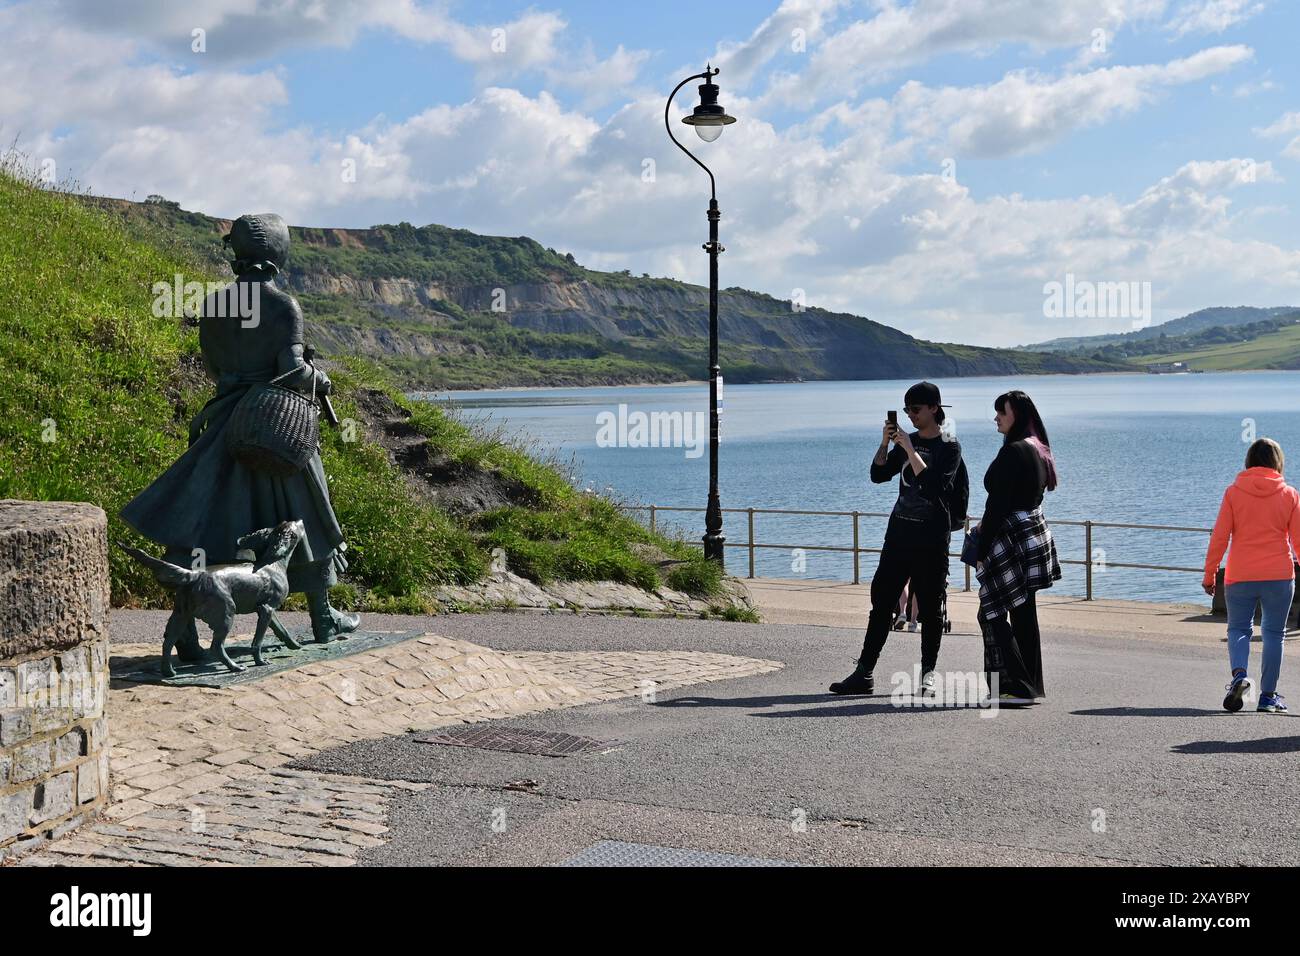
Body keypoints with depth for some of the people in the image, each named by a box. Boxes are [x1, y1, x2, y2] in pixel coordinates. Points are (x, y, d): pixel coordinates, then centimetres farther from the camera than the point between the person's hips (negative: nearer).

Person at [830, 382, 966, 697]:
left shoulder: (949, 447, -5)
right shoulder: (907, 441, 13)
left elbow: (933, 485, -19)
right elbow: (878, 475, 8)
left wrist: (910, 450, -18)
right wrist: (885, 442, -6)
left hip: (932, 538, -6)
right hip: (899, 532, 6)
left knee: (929, 607, 0)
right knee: (882, 602, 3)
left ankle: (928, 674, 10)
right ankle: (864, 673, 5)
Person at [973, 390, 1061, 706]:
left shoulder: (1013, 451, -17)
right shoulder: (1037, 448, 13)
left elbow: (997, 505, -19)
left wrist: (982, 551, -15)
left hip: (1013, 538, -10)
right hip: (1035, 534, 10)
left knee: (992, 613, -5)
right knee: (1024, 613, 13)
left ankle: (1016, 687, -8)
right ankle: (1031, 685, 18)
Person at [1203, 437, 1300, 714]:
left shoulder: (1234, 492, -1)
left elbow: (1219, 537, -2)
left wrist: (1209, 574, 5)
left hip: (1240, 577, 0)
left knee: (1238, 629, 11)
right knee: (1273, 633, 9)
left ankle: (1239, 675, -15)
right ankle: (1268, 696, 10)